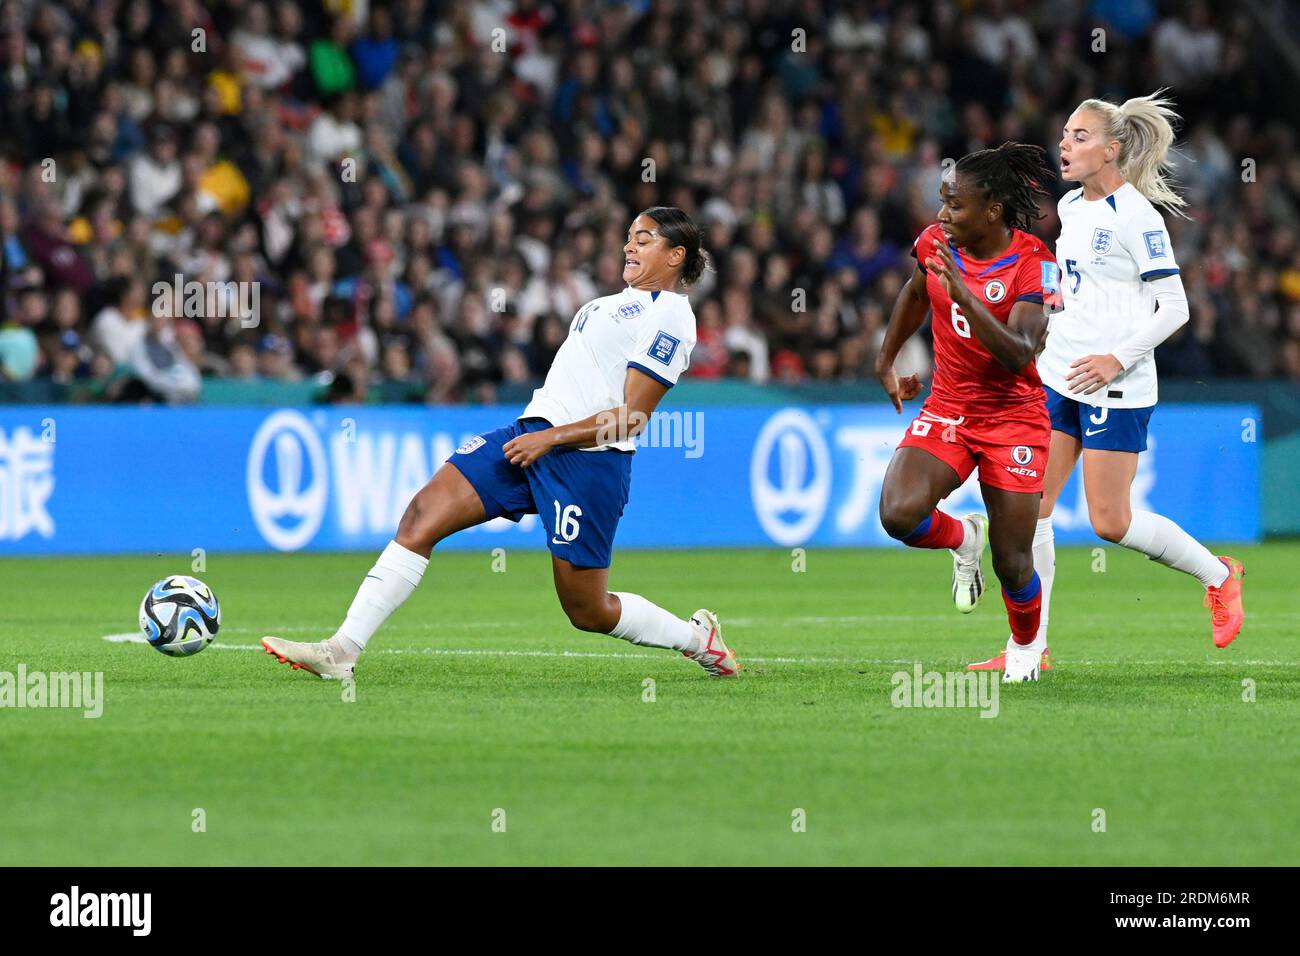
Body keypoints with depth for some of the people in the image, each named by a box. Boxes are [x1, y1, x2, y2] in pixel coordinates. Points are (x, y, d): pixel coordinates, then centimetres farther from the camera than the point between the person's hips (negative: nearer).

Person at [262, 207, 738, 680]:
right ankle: (342, 651, -13)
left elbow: (632, 419, -15)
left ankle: (700, 638, 26)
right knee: (424, 512, -8)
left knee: (588, 614, -1)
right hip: (532, 435, 9)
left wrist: (551, 438, -18)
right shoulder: (626, 300, 19)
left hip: (587, 461, -9)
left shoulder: (670, 316, -9)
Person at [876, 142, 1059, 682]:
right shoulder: (938, 242, -3)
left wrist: (965, 294, -38)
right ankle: (963, 538, 10)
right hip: (947, 409, 4)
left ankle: (1024, 646, 32)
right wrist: (886, 361, 24)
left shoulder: (1032, 263, -18)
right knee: (899, 514, -25)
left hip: (1013, 419, -4)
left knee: (1012, 566, -1)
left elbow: (1018, 355, -30)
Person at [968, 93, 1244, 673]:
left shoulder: (1136, 215, -14)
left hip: (1115, 386, -8)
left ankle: (1217, 575, 18)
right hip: (1058, 375, 8)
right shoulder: (1070, 207, 10)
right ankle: (1031, 646, 4)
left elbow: (1174, 307, -14)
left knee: (1110, 522, -4)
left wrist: (1117, 359, -20)